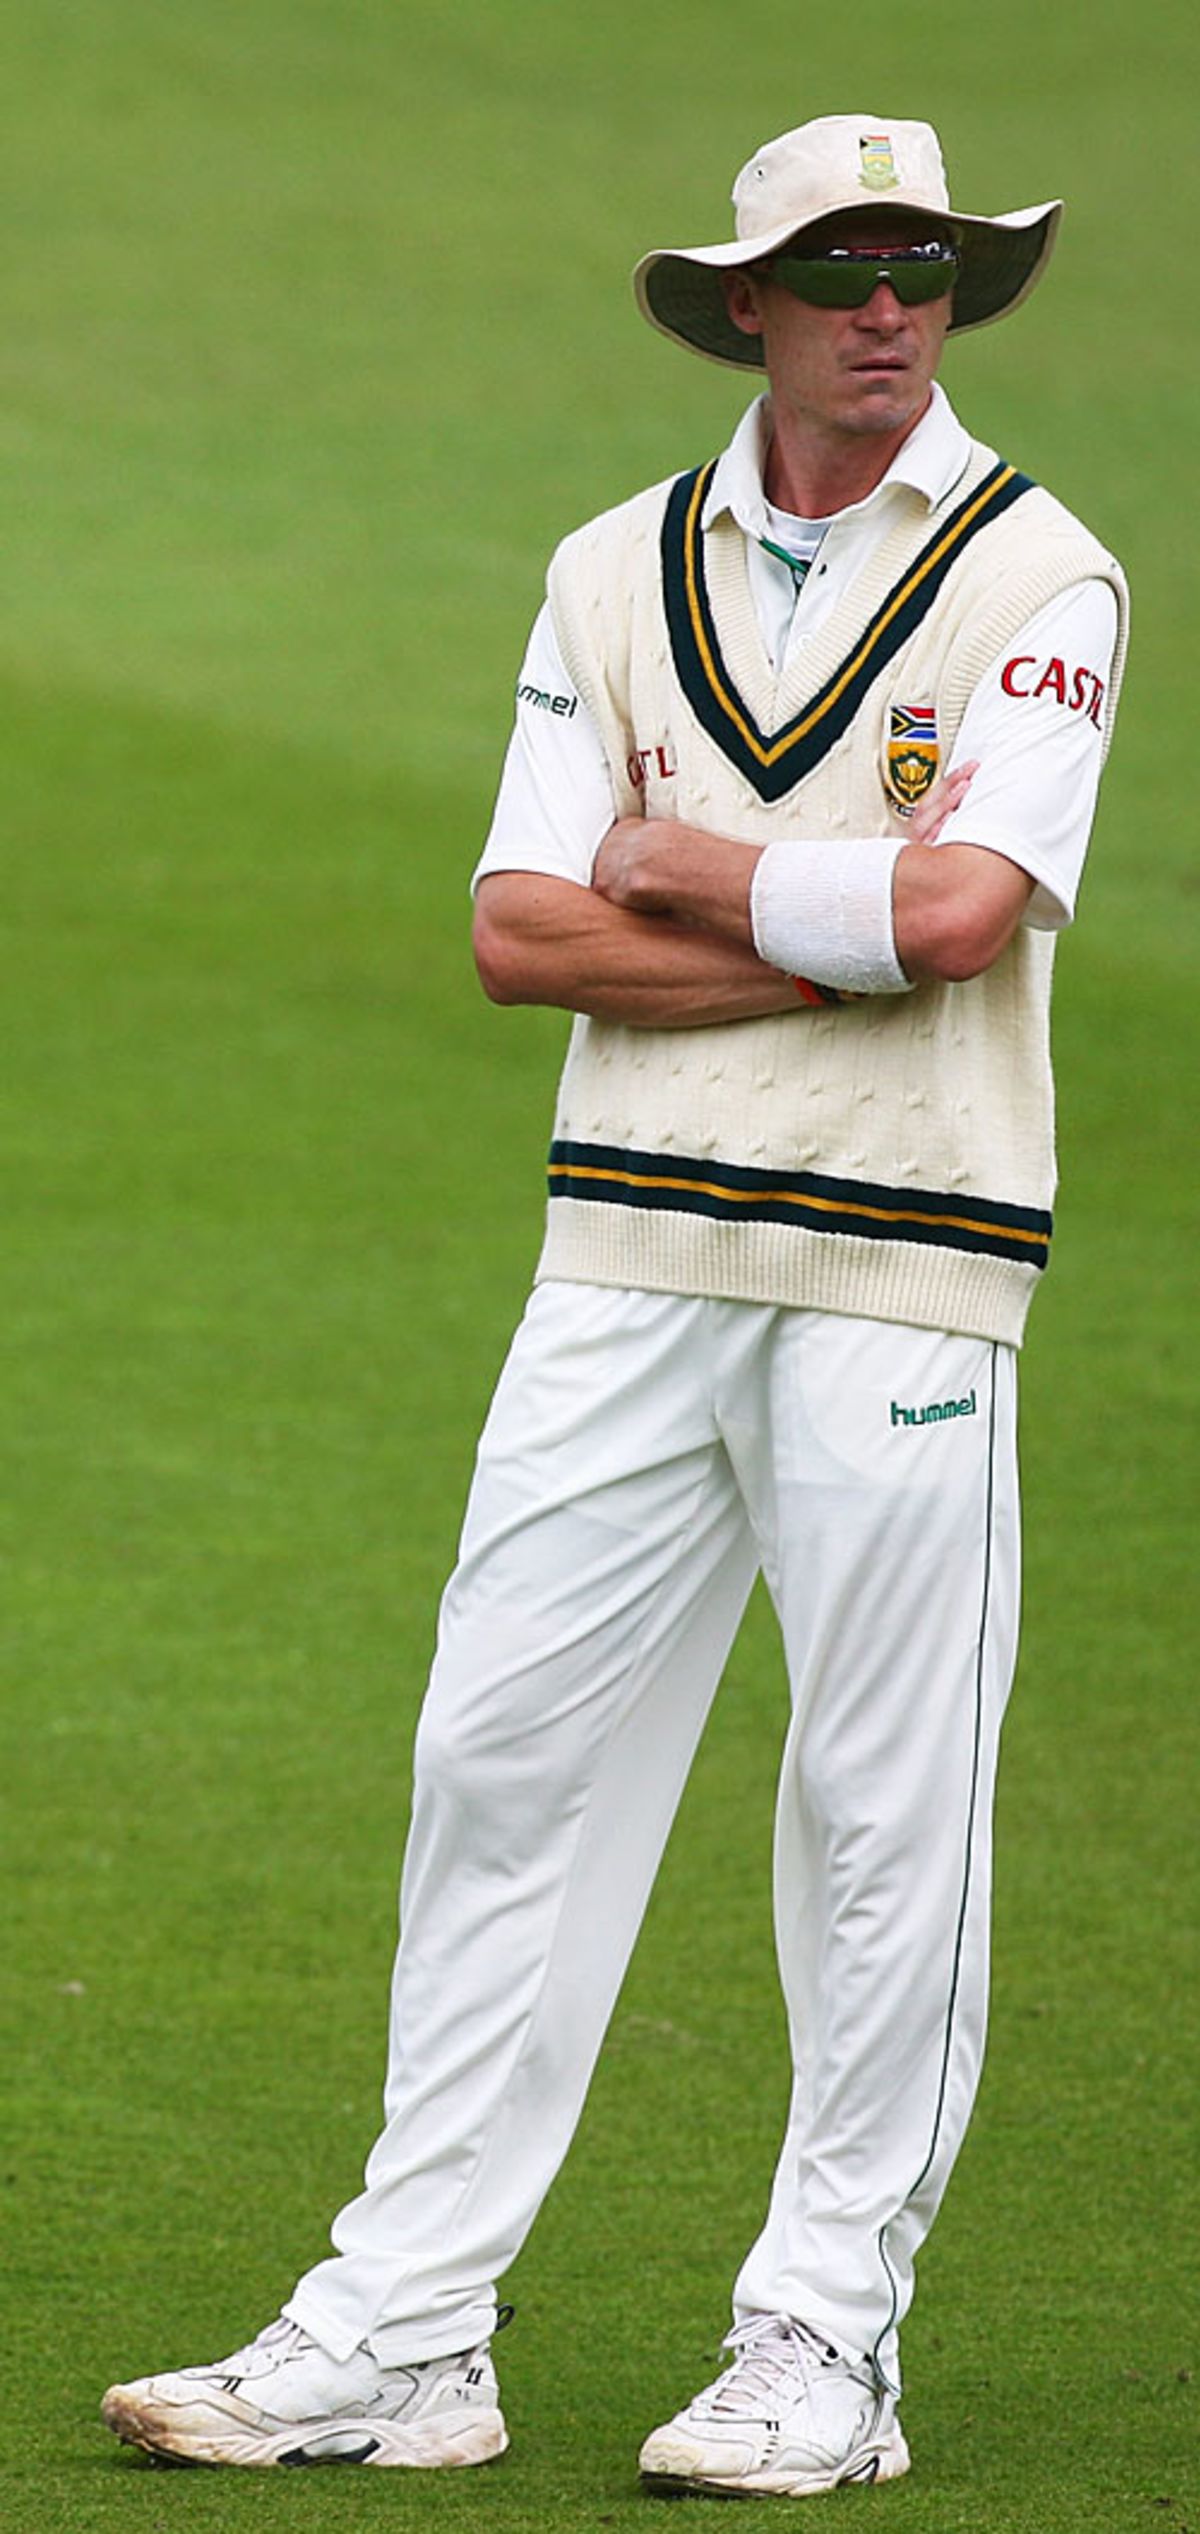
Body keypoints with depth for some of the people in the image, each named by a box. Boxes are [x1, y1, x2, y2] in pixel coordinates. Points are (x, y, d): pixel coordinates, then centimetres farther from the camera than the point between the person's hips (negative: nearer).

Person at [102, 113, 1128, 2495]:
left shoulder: (1033, 576, -2)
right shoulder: (617, 575, 11)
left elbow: (958, 905, -16)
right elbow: (523, 932, 1)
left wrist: (675, 869, -4)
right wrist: (847, 943, -9)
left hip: (899, 1274, -4)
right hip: (628, 1250, 4)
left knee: (882, 1809, -1)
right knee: (505, 1764, 2)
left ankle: (826, 2347, 7)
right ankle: (401, 2338, 5)